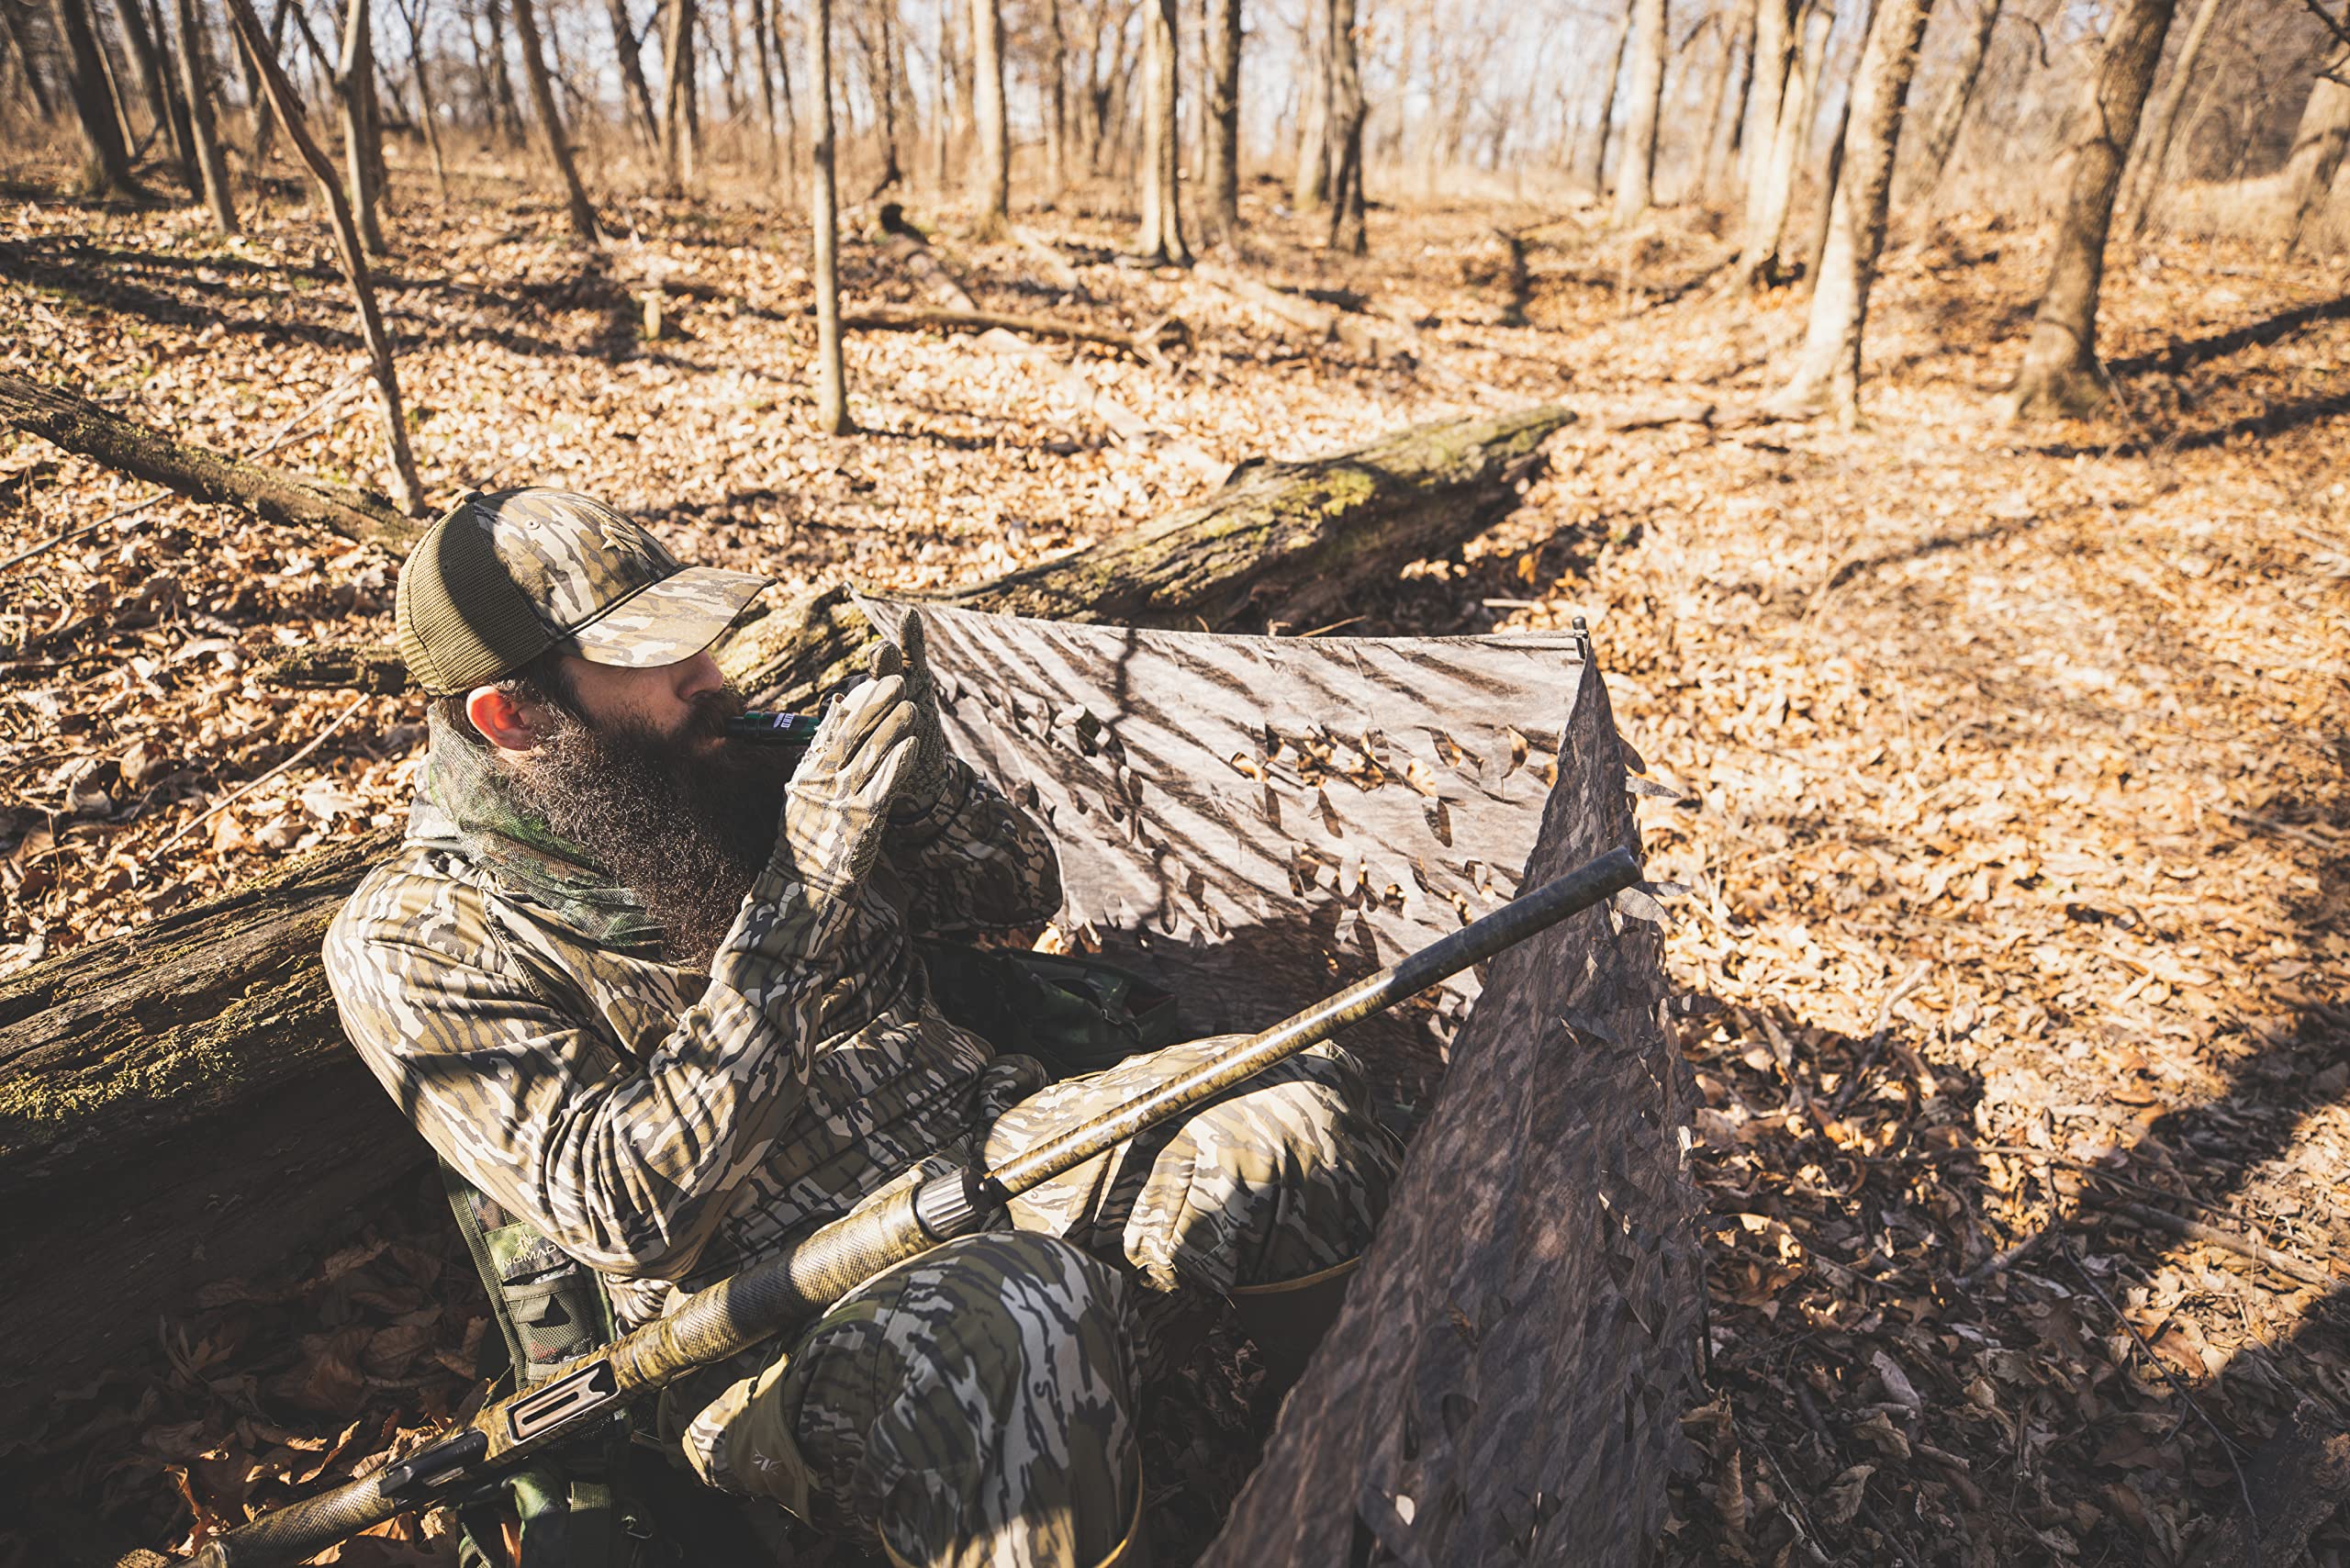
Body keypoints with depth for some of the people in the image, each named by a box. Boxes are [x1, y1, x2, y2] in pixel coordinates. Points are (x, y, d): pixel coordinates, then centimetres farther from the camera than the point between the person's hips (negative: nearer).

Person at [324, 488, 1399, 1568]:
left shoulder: (729, 776, 9)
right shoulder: (413, 946, -5)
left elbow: (1019, 894, 15)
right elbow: (626, 1213, -19)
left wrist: (920, 774, -7)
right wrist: (802, 892, -23)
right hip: (778, 1320, -5)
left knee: (1298, 1114, -18)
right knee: (1015, 1327, -38)